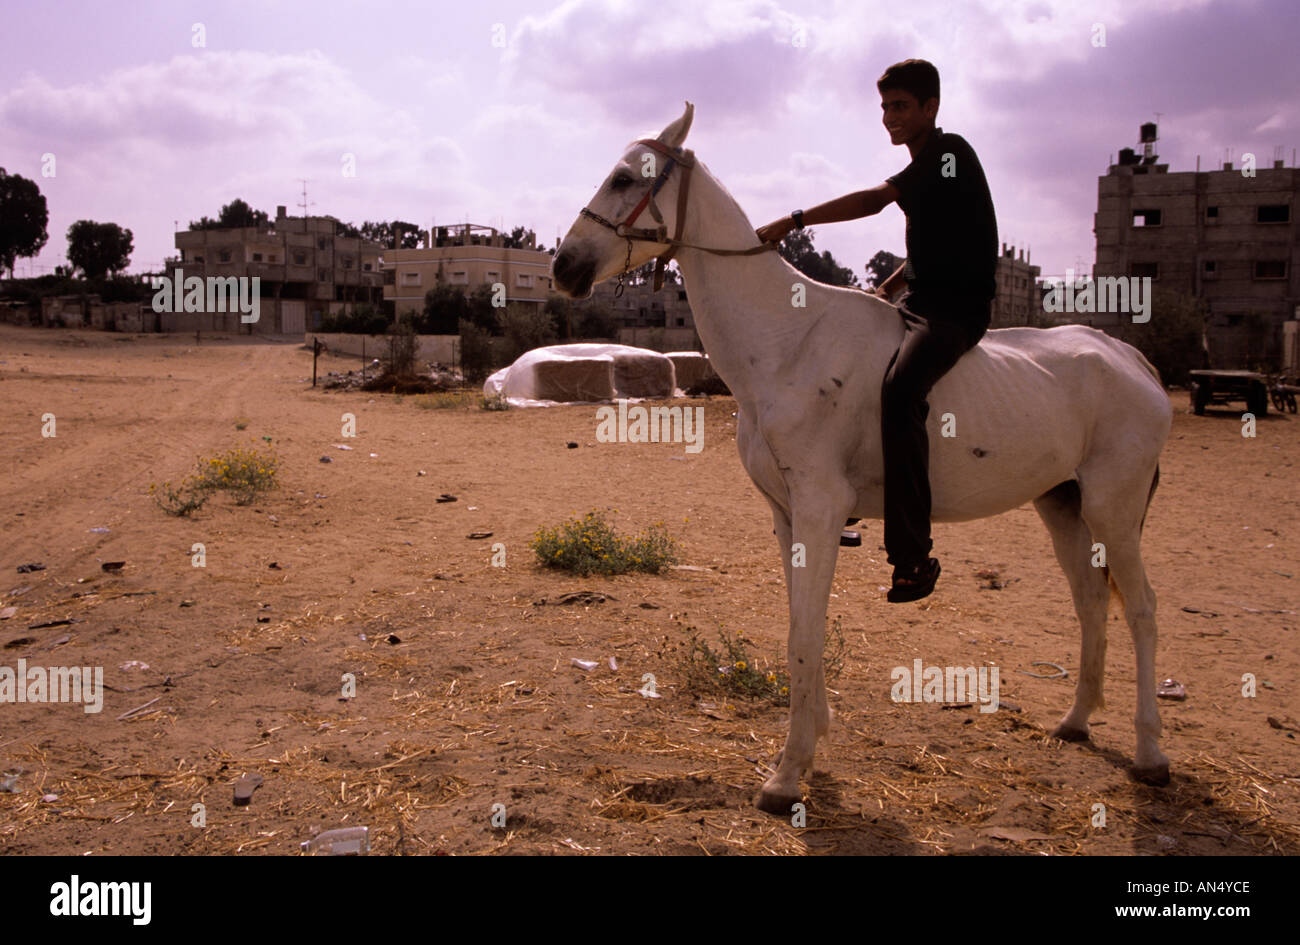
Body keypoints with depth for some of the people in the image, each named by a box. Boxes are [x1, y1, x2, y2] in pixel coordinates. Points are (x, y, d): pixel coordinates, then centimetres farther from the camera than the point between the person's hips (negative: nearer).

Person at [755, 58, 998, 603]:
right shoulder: (922, 169, 20)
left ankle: (913, 555, -33)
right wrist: (886, 291, 15)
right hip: (918, 302, 10)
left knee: (899, 389, -35)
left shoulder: (950, 152, -9)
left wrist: (794, 220, -28)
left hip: (959, 307, -10)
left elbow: (875, 199, -23)